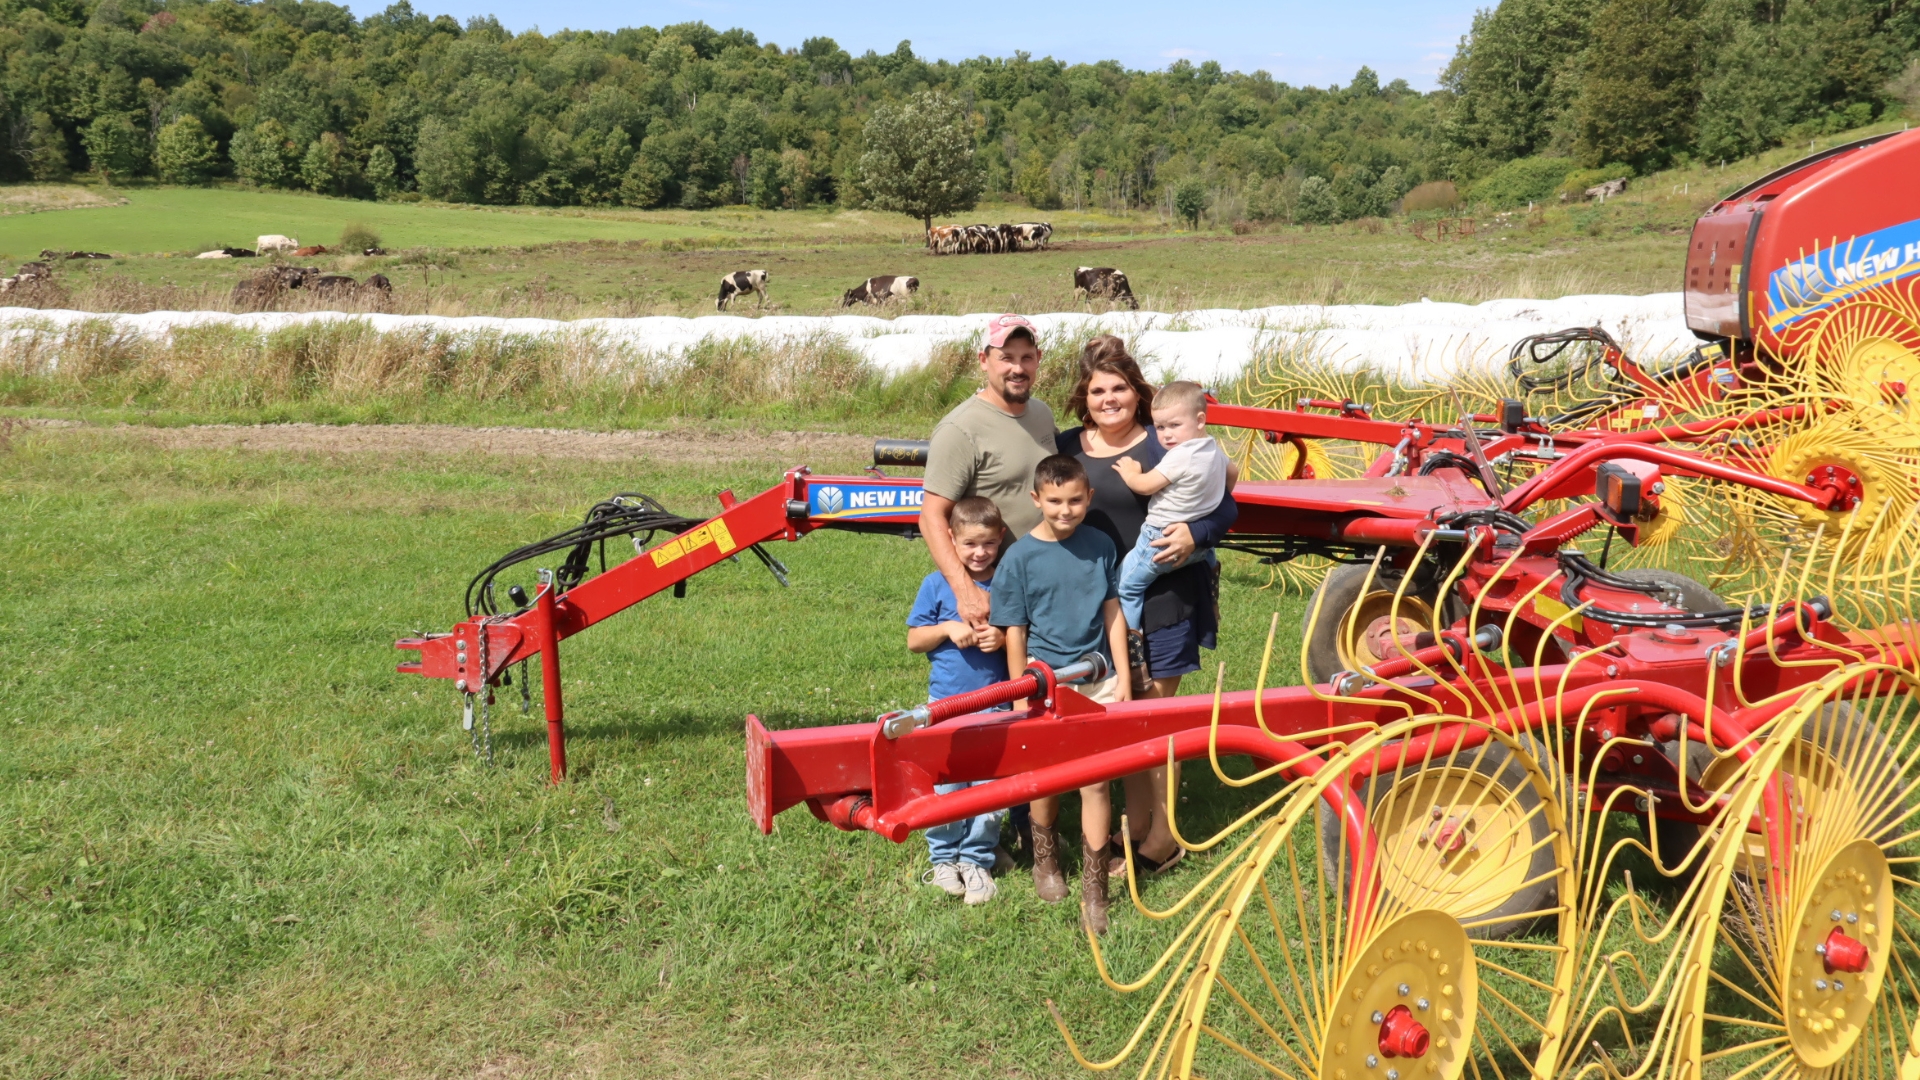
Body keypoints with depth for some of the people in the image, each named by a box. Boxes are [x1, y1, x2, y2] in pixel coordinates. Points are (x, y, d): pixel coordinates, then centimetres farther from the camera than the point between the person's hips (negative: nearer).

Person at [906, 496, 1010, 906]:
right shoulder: (937, 584, -1)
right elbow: (914, 640, 3)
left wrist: (1002, 639, -13)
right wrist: (949, 629, -13)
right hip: (946, 702, 0)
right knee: (944, 783, 3)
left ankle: (977, 860, 16)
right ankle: (944, 856, 20)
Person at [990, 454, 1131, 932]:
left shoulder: (1101, 546, -1)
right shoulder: (1019, 557, -9)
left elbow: (1113, 612, 6)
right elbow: (1015, 633, -5)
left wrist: (1122, 674, 4)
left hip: (1097, 681, 1)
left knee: (1097, 780, 1)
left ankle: (1094, 887, 11)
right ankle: (1045, 860, 38)